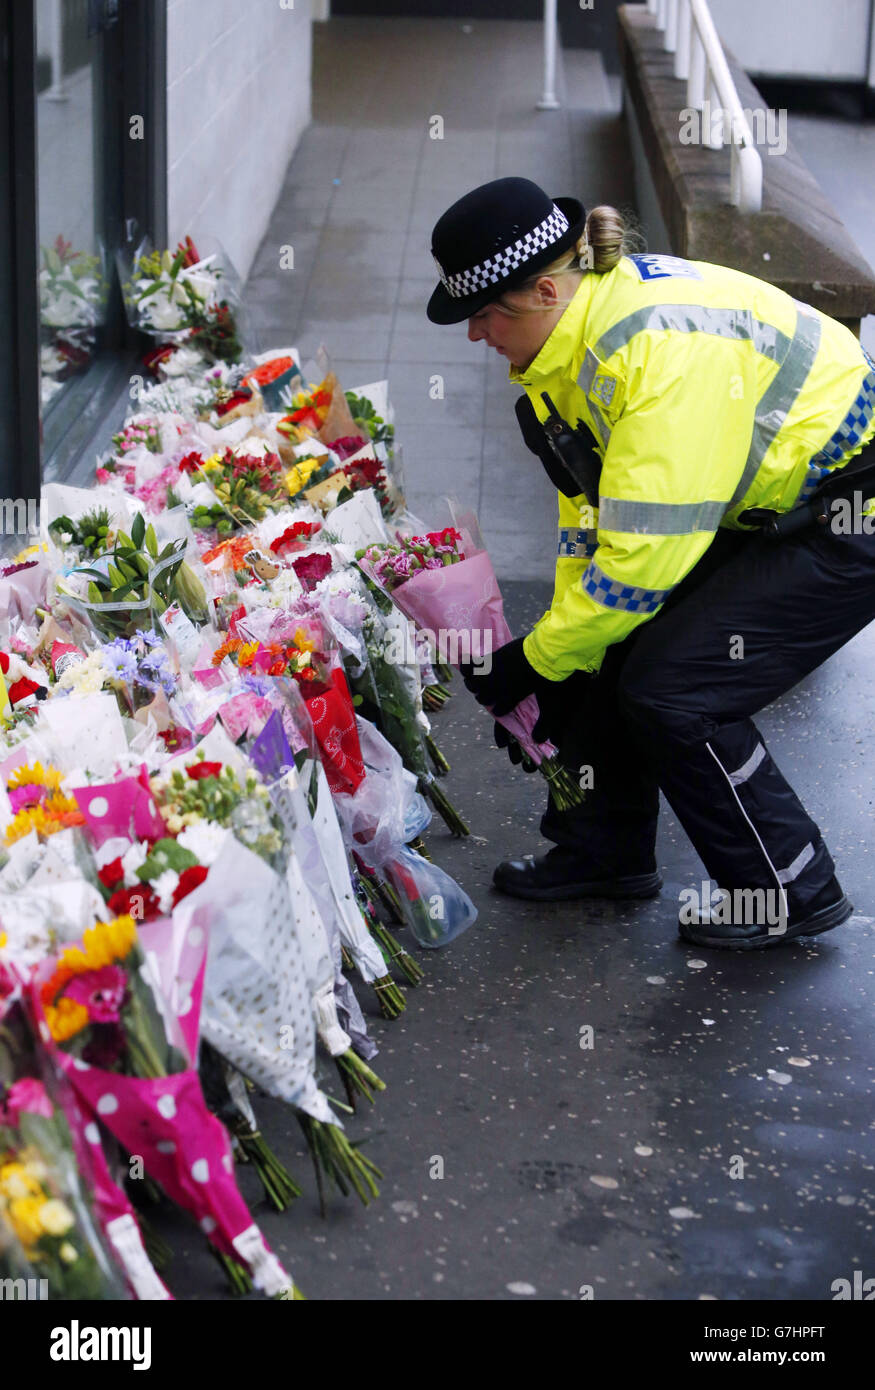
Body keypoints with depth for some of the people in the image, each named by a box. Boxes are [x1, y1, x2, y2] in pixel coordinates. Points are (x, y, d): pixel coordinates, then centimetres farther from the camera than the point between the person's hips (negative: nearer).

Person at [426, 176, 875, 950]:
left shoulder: (665, 349, -32)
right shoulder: (583, 325, -1)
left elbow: (645, 553, -30)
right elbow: (591, 513, 8)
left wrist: (537, 660, -18)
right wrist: (557, 647, 2)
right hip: (761, 503, 9)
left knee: (669, 683, -14)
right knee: (611, 645, 3)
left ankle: (791, 893, 3)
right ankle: (609, 850, 22)